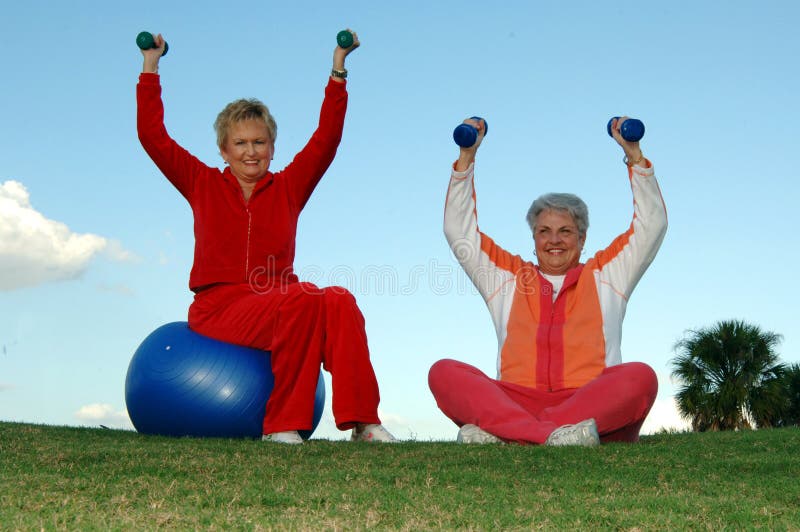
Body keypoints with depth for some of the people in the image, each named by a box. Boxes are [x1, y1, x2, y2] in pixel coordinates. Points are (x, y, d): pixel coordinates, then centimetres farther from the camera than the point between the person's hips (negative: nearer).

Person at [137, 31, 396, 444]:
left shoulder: (287, 188, 16)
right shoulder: (203, 185, 13)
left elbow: (326, 140, 11)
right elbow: (152, 135, 10)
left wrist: (337, 73, 8)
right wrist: (150, 68, 14)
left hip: (277, 307, 3)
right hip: (218, 308, -3)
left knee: (339, 299, -29)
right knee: (303, 301, -33)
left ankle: (361, 420, -31)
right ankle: (281, 424, -27)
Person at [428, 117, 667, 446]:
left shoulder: (605, 275, 25)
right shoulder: (508, 277, 27)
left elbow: (652, 225, 21)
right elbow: (459, 231, 24)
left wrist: (634, 155, 15)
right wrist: (466, 156, 20)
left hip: (594, 405, 0)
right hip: (514, 401, 1)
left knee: (640, 376, -33)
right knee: (444, 373, -24)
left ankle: (495, 432, -45)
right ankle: (554, 435, -46)